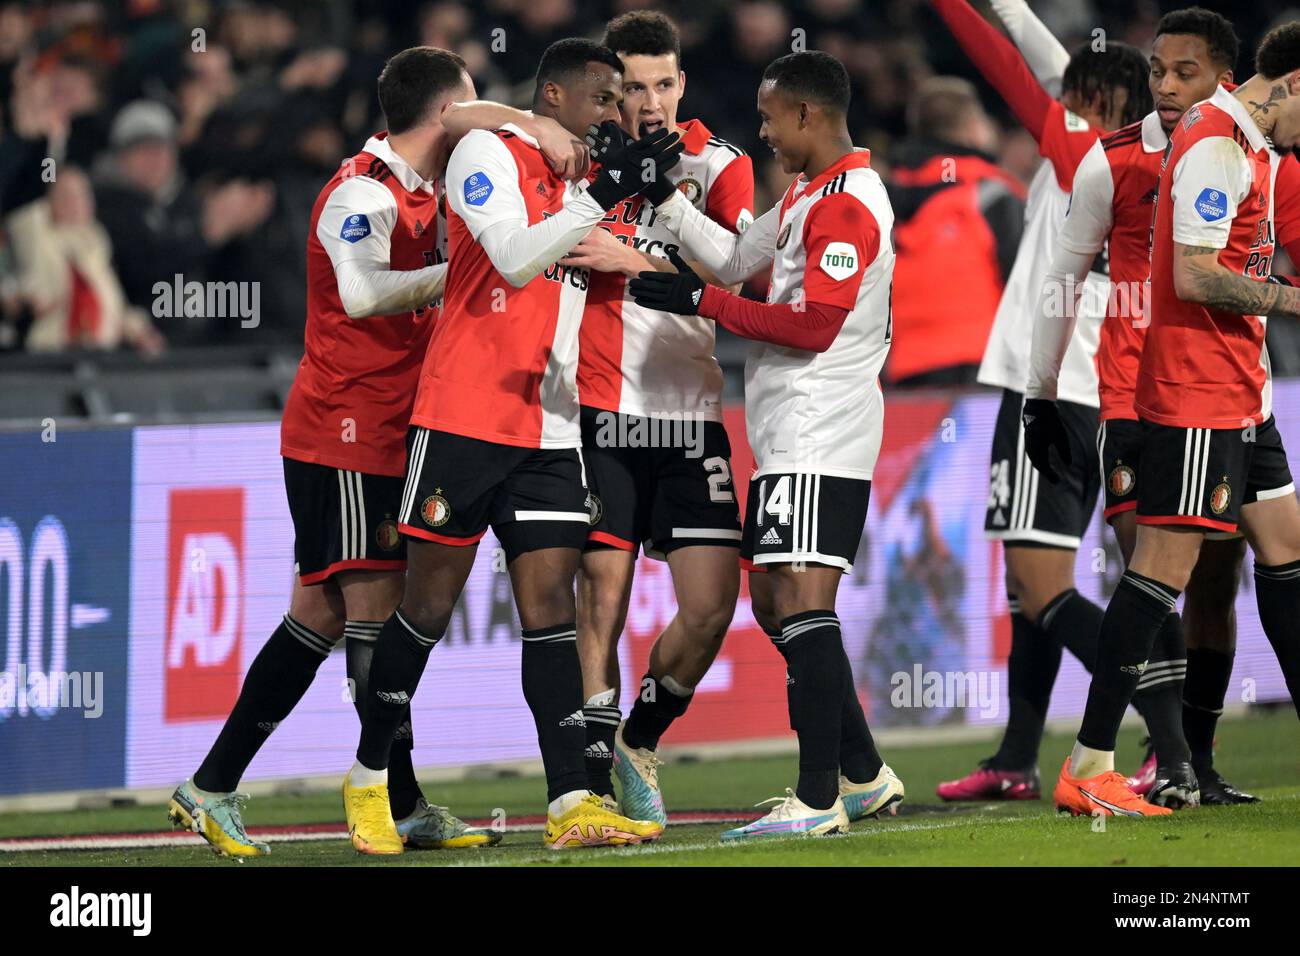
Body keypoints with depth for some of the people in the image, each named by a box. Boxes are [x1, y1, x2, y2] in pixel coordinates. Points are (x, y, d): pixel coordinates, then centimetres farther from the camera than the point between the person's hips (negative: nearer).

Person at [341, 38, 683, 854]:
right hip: (464, 416, -6)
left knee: (551, 603, -2)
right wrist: (605, 192, -24)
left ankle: (572, 804, -9)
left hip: (549, 430, 6)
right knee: (431, 604, 0)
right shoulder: (488, 154, -5)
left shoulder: (583, 183, 17)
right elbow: (514, 258, -19)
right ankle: (369, 779, 15)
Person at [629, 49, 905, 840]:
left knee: (803, 606, -12)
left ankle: (820, 800, -14)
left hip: (818, 442, -11)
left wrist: (701, 302, -14)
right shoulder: (809, 197, 17)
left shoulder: (846, 204, -15)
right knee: (775, 603, 14)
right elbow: (737, 257, 25)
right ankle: (863, 774, 19)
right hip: (793, 439, 11)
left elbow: (814, 326, -20)